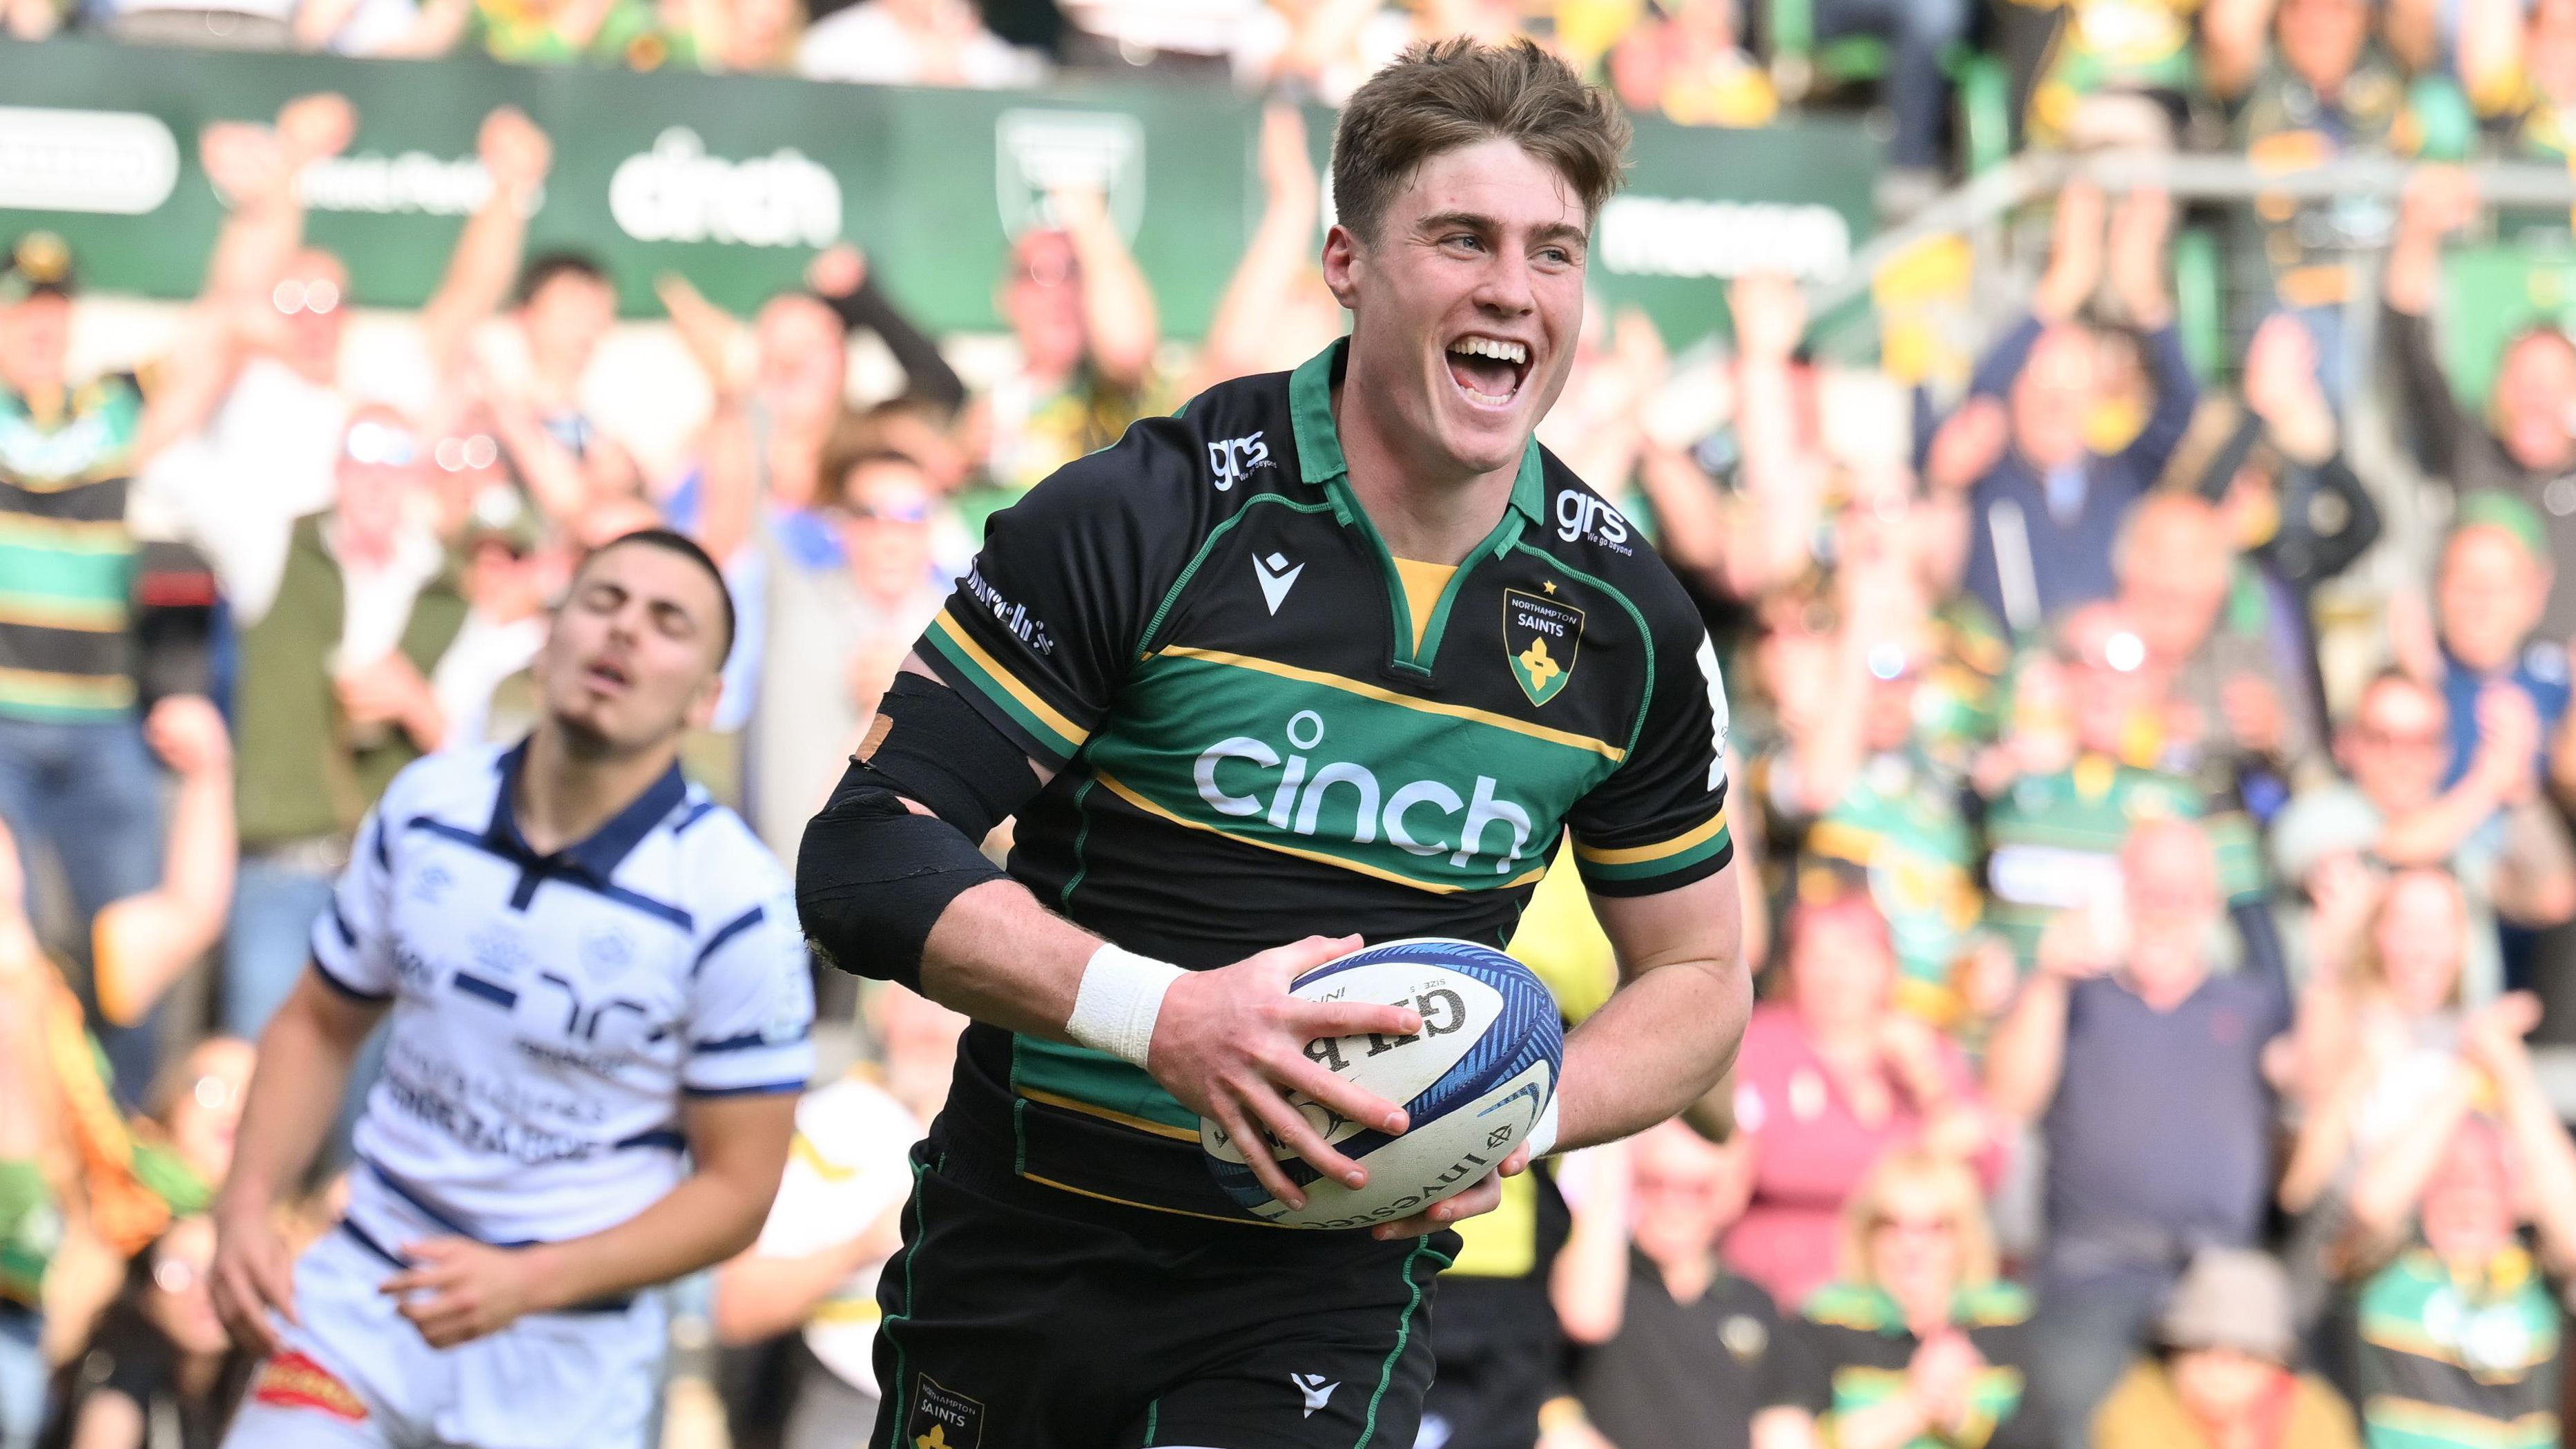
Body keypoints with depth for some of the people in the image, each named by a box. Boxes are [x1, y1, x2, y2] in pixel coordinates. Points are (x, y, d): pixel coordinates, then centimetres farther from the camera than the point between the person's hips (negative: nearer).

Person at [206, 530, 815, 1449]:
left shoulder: (735, 906, -14)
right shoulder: (424, 811, -1)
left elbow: (737, 1186, -10)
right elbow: (320, 1025, 12)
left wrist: (529, 1282, -22)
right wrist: (246, 1205, -4)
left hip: (568, 1352, -2)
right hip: (361, 1291, 2)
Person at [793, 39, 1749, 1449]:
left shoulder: (1626, 623, 0)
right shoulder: (1139, 522, -11)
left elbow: (1696, 976, 12)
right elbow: (867, 857, -13)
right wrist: (1156, 1011, -27)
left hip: (1323, 1297, 1)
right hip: (1019, 1265, -1)